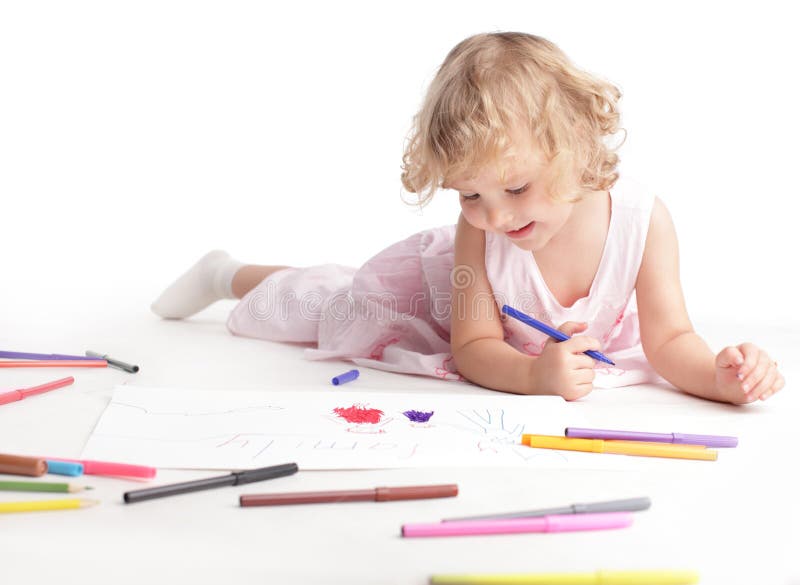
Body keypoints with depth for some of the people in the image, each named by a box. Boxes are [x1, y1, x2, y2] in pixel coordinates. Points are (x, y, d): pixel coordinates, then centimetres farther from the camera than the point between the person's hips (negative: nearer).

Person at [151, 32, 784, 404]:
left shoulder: (643, 216, -37)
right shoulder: (477, 233, -40)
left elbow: (669, 339, -30)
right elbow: (473, 348, -34)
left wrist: (719, 375, -51)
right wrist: (537, 375, -54)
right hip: (438, 290, -1)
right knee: (326, 303, 21)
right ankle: (227, 274, 50)